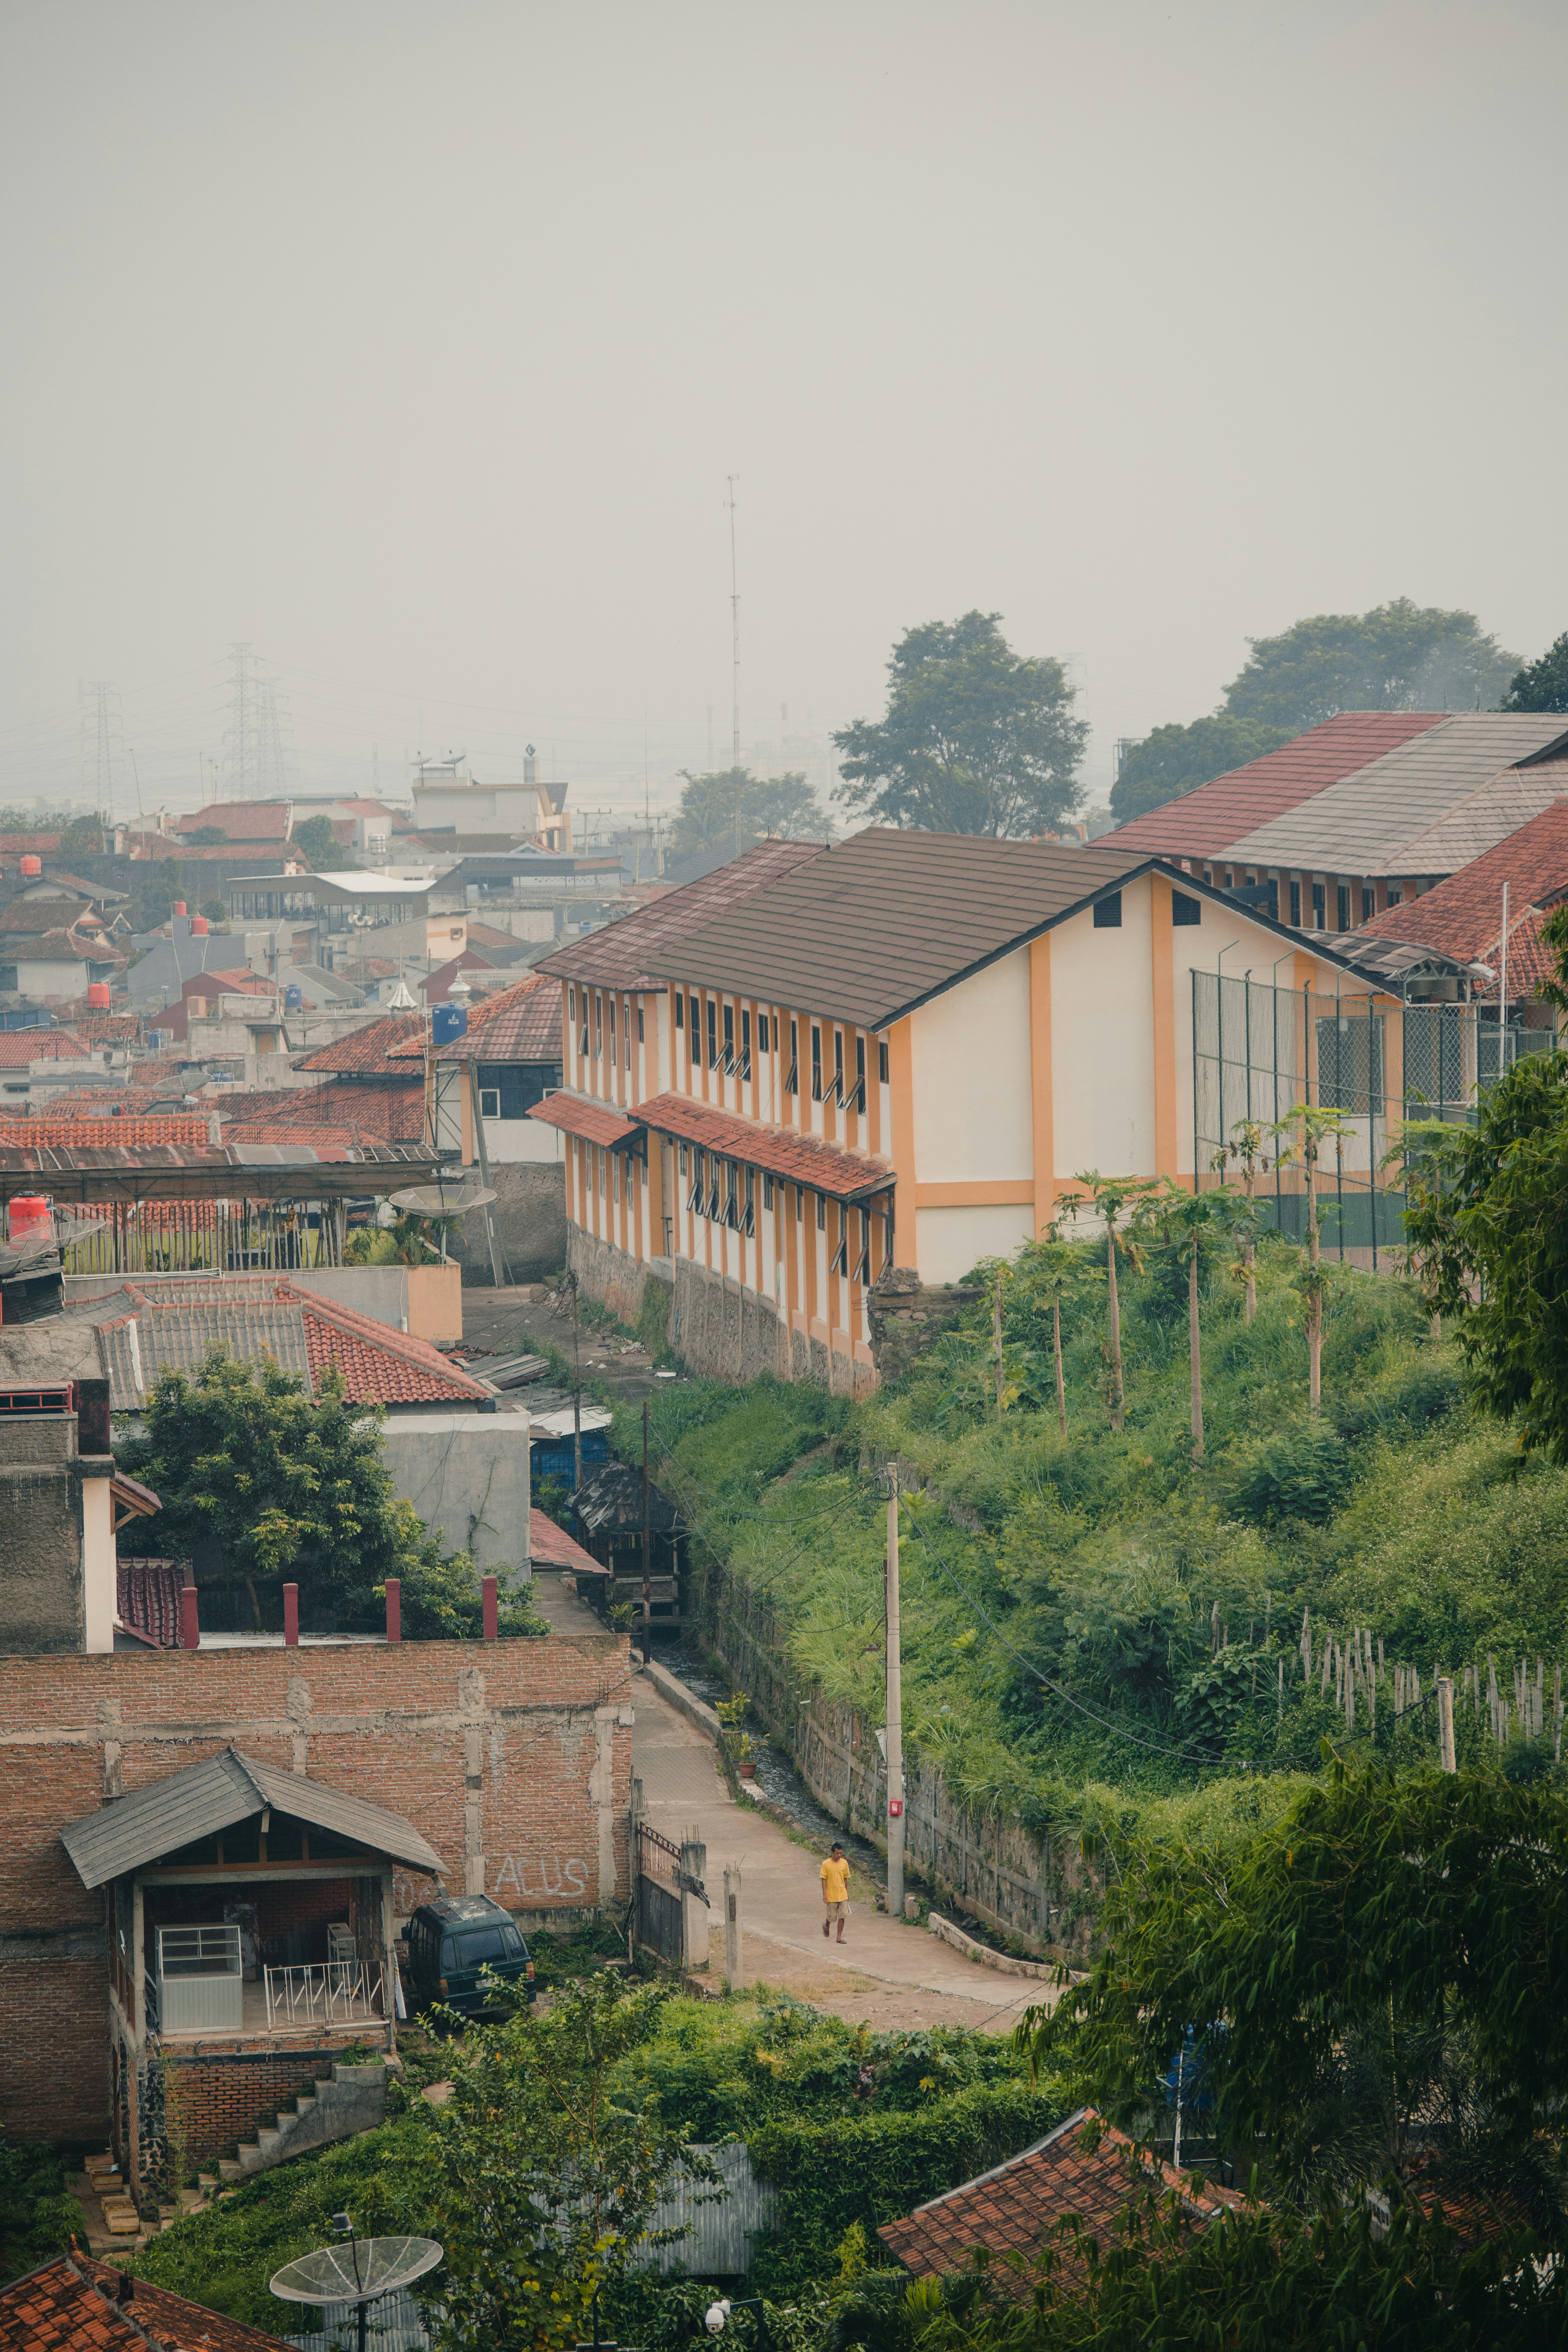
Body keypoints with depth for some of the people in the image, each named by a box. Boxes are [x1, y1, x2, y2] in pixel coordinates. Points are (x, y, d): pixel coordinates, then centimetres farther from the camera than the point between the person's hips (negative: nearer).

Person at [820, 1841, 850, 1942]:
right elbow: (824, 1880, -6)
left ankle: (840, 1937, 4)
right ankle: (826, 1925, 39)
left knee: (842, 1916, -4)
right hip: (831, 1895, -3)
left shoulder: (844, 1863, 3)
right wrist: (824, 1895, -12)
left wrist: (847, 1893, 14)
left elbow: (845, 1879, 12)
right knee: (832, 1917, 6)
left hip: (843, 1895, 3)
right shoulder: (826, 1864, -8)